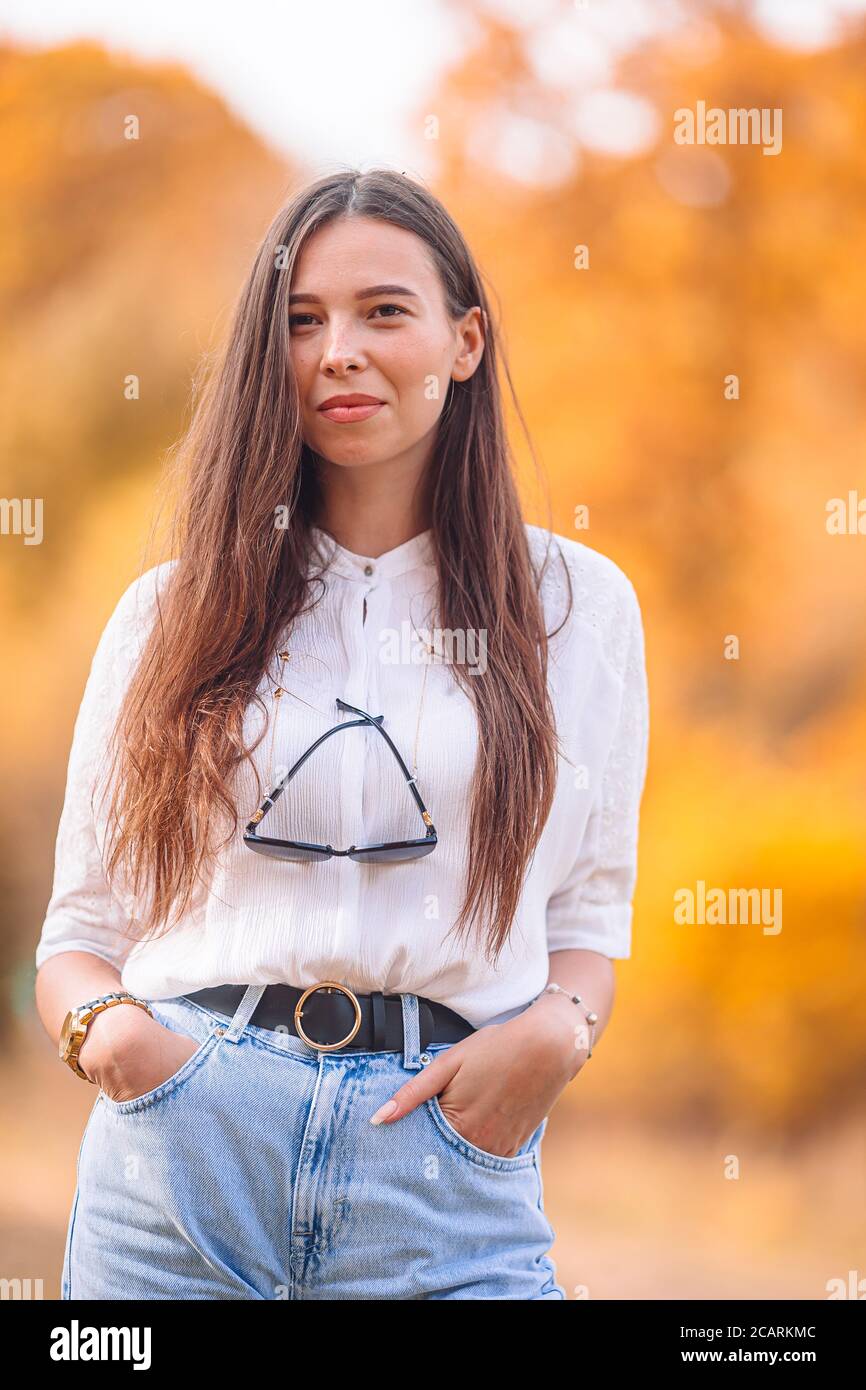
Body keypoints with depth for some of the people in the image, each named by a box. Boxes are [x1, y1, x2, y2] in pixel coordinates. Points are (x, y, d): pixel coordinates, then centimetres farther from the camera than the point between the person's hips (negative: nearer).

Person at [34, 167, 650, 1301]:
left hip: (446, 1159, 0)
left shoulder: (578, 603, 10)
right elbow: (84, 925, 11)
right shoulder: (173, 611, 10)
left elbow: (589, 914, 11)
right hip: (179, 1146, 1)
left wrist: (558, 1034, -9)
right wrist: (102, 1027, -10)